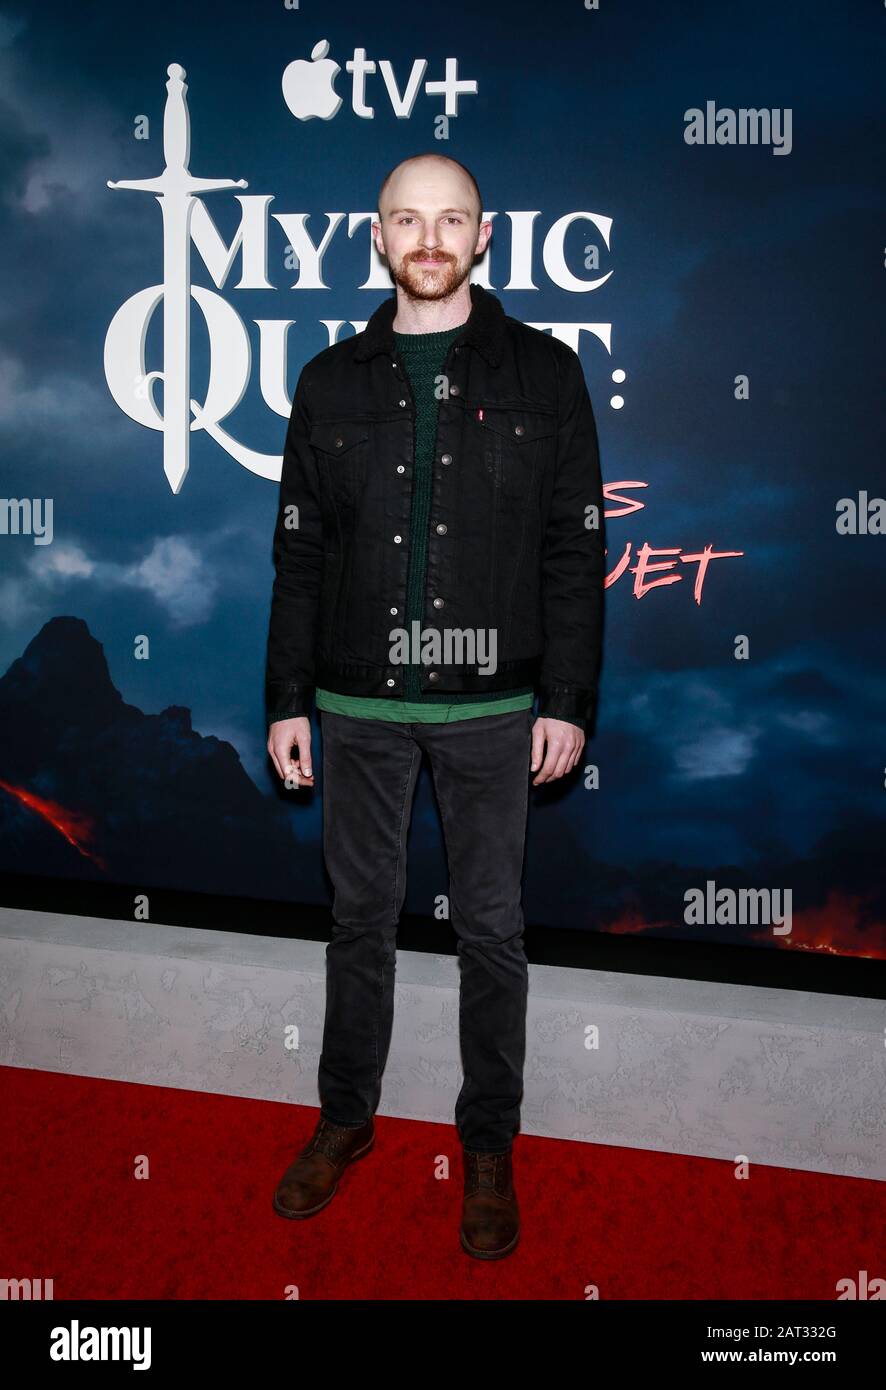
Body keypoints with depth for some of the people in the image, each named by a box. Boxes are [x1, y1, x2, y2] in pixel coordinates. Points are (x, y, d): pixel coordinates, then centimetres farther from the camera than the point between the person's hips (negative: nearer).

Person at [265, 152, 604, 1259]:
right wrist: (287, 698, 3)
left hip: (492, 707, -1)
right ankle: (346, 1117, 31)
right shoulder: (333, 381, 7)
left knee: (491, 929, 7)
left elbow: (574, 547, 0)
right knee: (360, 917, 13)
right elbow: (300, 551, 7)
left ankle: (489, 1146, 24)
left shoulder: (541, 372, 2)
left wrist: (567, 700, -6)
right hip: (359, 706, 2)